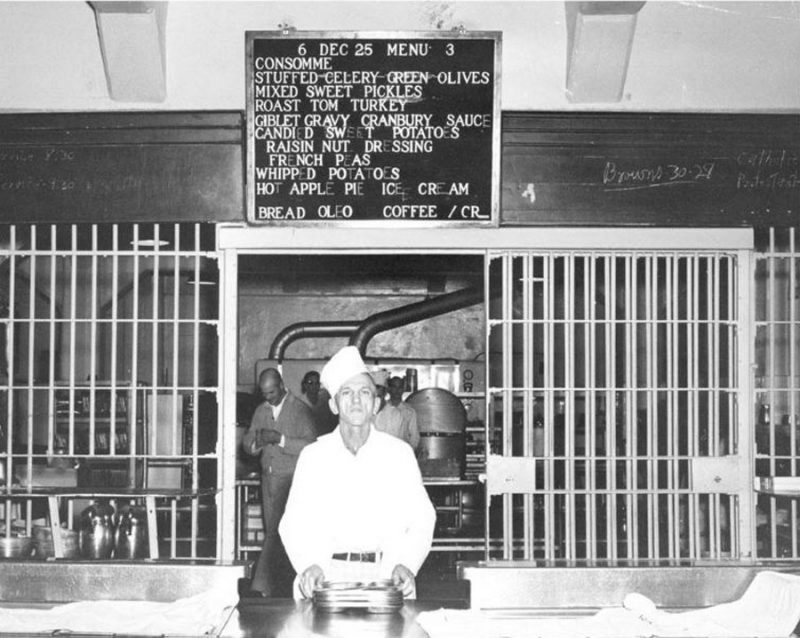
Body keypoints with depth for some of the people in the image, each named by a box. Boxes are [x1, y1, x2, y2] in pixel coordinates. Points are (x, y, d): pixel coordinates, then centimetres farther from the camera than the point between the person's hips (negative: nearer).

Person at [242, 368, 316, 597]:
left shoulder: (299, 410, -7)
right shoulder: (261, 411, 12)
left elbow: (310, 445, -16)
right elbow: (246, 443, 15)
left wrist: (280, 439, -23)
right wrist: (256, 443, -9)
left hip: (290, 477, -6)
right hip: (268, 476, 6)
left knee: (277, 531, -14)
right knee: (272, 532, 8)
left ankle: (263, 585, -15)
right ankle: (279, 584, 17)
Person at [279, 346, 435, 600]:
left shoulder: (399, 453, 10)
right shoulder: (314, 456, 10)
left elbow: (421, 520, 8)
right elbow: (295, 522, 6)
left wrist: (406, 565, -10)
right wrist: (309, 565, -13)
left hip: (385, 574, 0)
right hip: (329, 574, 1)